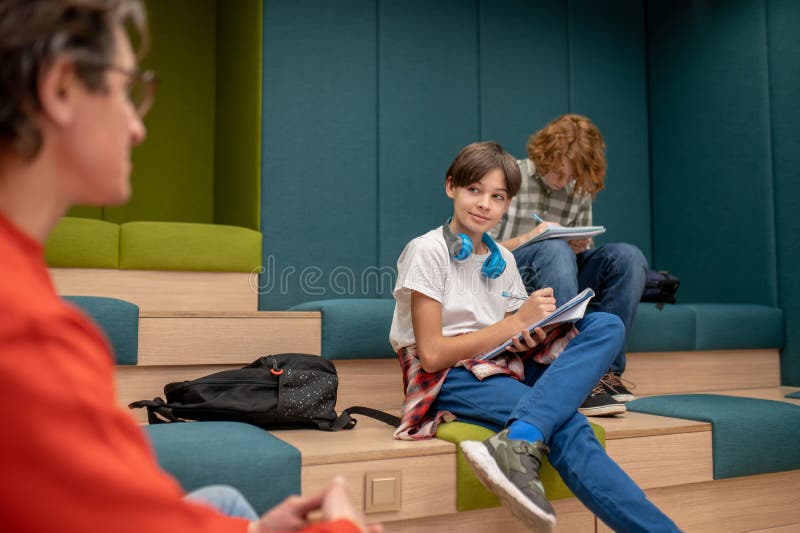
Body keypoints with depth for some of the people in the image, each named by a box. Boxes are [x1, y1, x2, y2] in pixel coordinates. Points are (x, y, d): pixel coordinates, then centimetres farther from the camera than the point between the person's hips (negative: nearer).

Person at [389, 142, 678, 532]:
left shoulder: (503, 259, 15)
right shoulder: (428, 251, -6)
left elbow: (515, 339, 16)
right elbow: (431, 354, -14)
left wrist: (529, 336, -12)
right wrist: (518, 321, -14)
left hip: (507, 367, 7)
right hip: (449, 380, -7)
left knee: (606, 326, -20)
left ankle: (517, 445, -39)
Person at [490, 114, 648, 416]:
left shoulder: (580, 191, 14)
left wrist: (580, 247, -4)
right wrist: (525, 240, -18)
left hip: (557, 284, 5)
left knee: (628, 256, -18)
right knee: (554, 249, -37)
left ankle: (605, 369, -23)